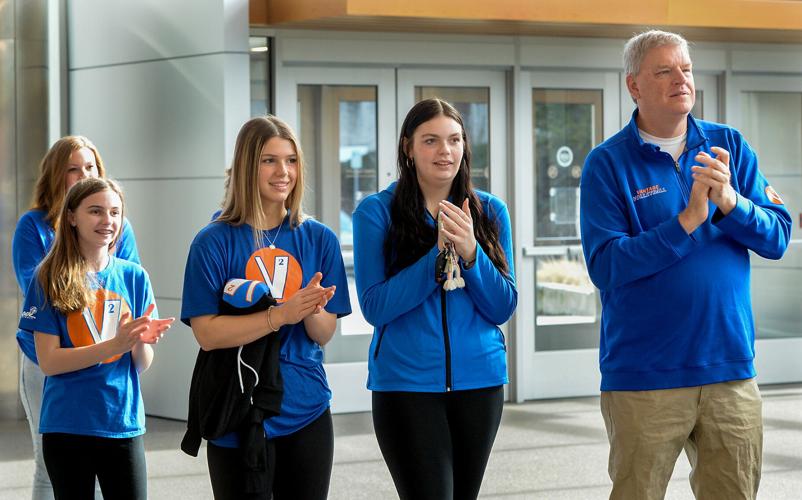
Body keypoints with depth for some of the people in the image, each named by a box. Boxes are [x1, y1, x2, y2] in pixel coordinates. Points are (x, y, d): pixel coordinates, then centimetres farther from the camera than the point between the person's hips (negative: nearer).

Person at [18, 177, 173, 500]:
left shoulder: (134, 277, 3)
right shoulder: (50, 279, -5)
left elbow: (142, 365, 4)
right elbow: (48, 361, -11)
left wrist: (142, 342, -19)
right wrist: (115, 345, -23)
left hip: (123, 424, 2)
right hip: (66, 427, -2)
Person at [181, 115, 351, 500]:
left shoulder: (319, 239, 4)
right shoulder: (215, 241, -6)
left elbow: (324, 334, 3)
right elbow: (206, 333, -14)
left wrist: (312, 311, -20)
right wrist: (281, 314, -24)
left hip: (307, 412, 3)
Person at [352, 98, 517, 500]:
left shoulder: (490, 211, 5)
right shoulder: (377, 211, -4)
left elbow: (503, 308, 2)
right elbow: (375, 307, -11)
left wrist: (471, 253, -15)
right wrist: (439, 252, -19)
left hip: (479, 380, 4)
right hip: (407, 384, -4)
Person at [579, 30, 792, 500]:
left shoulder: (730, 146, 7)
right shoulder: (608, 164, -3)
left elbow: (777, 238, 1)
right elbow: (605, 266, -13)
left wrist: (731, 203, -18)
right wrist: (688, 220, -20)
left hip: (730, 368, 3)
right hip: (644, 375, -3)